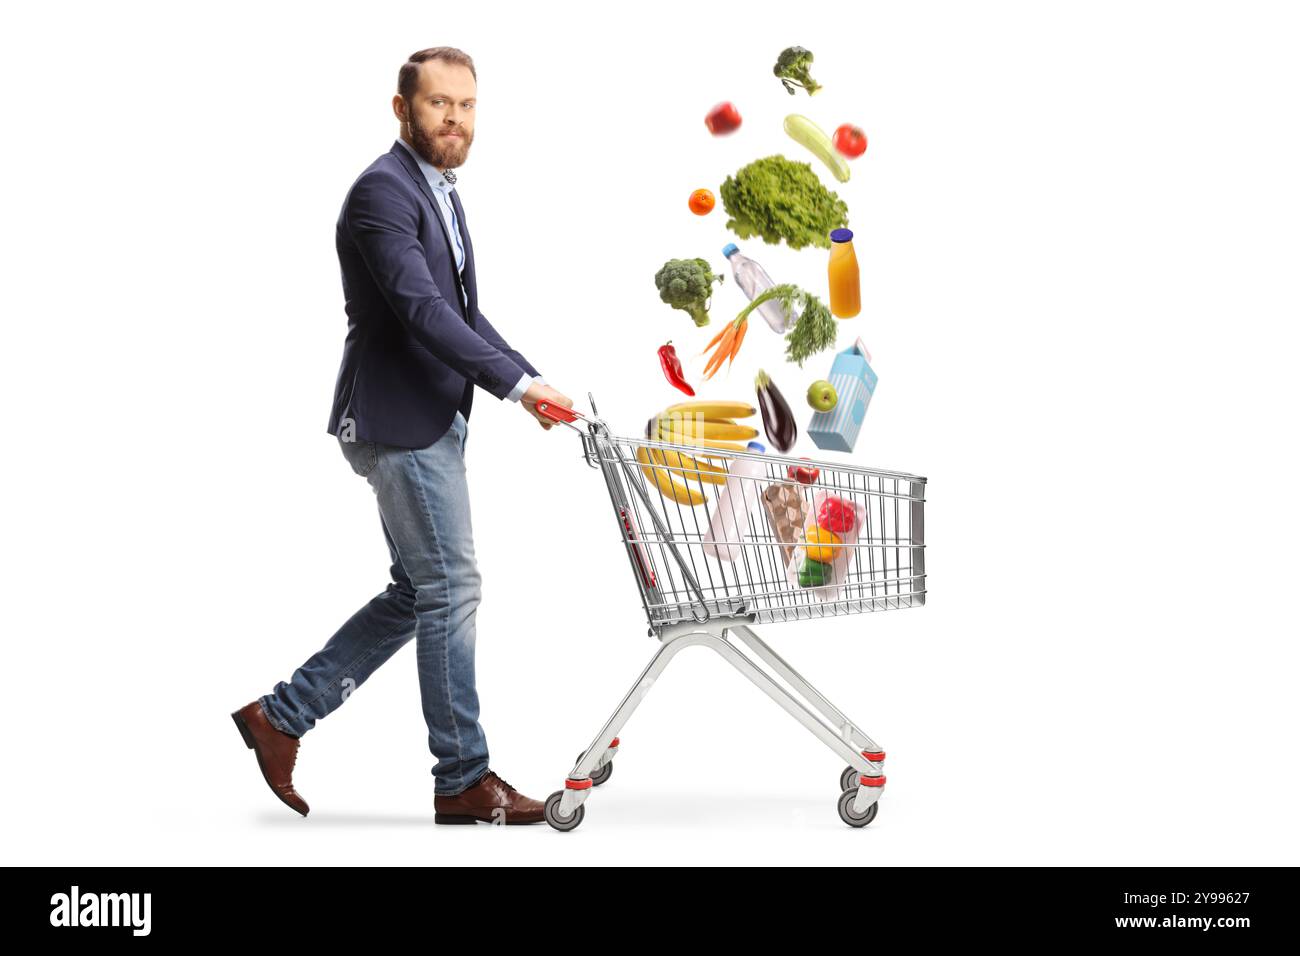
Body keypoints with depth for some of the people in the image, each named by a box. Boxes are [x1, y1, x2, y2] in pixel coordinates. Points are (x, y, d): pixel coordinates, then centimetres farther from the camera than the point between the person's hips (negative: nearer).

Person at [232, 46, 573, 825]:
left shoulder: (441, 192, 16)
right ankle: (464, 780, 7)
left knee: (417, 593, 14)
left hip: (434, 421, 10)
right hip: (398, 423, -10)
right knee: (451, 590, -4)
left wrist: (533, 382, 7)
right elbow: (420, 310, -25)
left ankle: (283, 716, 22)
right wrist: (518, 384, -28)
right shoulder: (383, 191, -15)